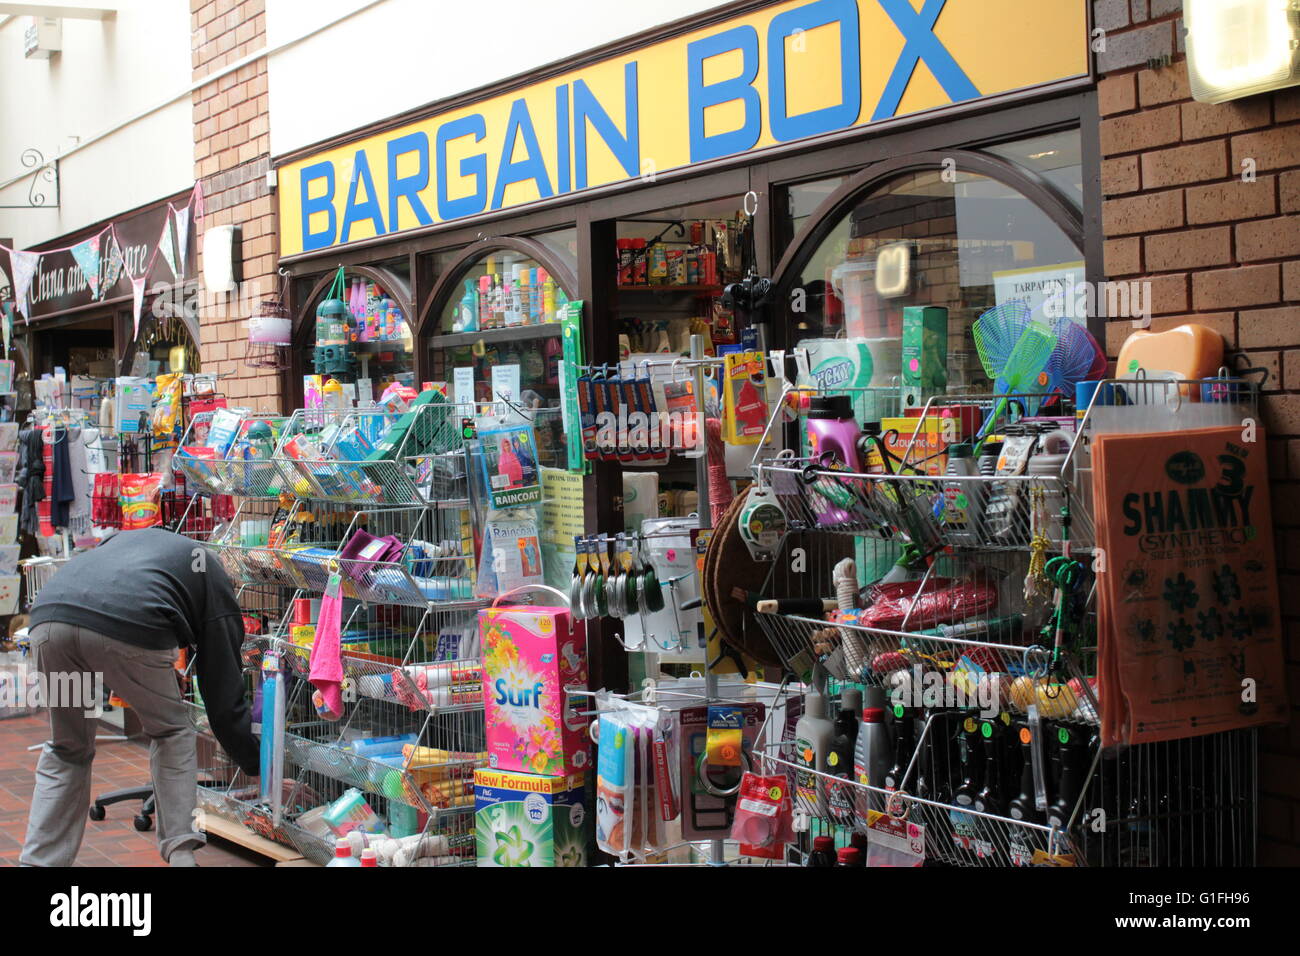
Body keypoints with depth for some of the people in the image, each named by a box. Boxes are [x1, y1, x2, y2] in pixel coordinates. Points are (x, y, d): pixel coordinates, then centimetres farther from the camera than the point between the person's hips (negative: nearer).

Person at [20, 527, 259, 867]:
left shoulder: (130, 537, 41)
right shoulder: (216, 586, 26)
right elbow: (226, 698, 25)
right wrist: (258, 766, 35)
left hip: (48, 615, 4)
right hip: (128, 626, -4)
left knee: (67, 751, 25)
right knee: (171, 733, 23)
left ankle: (39, 861, 20)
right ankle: (180, 854, 17)